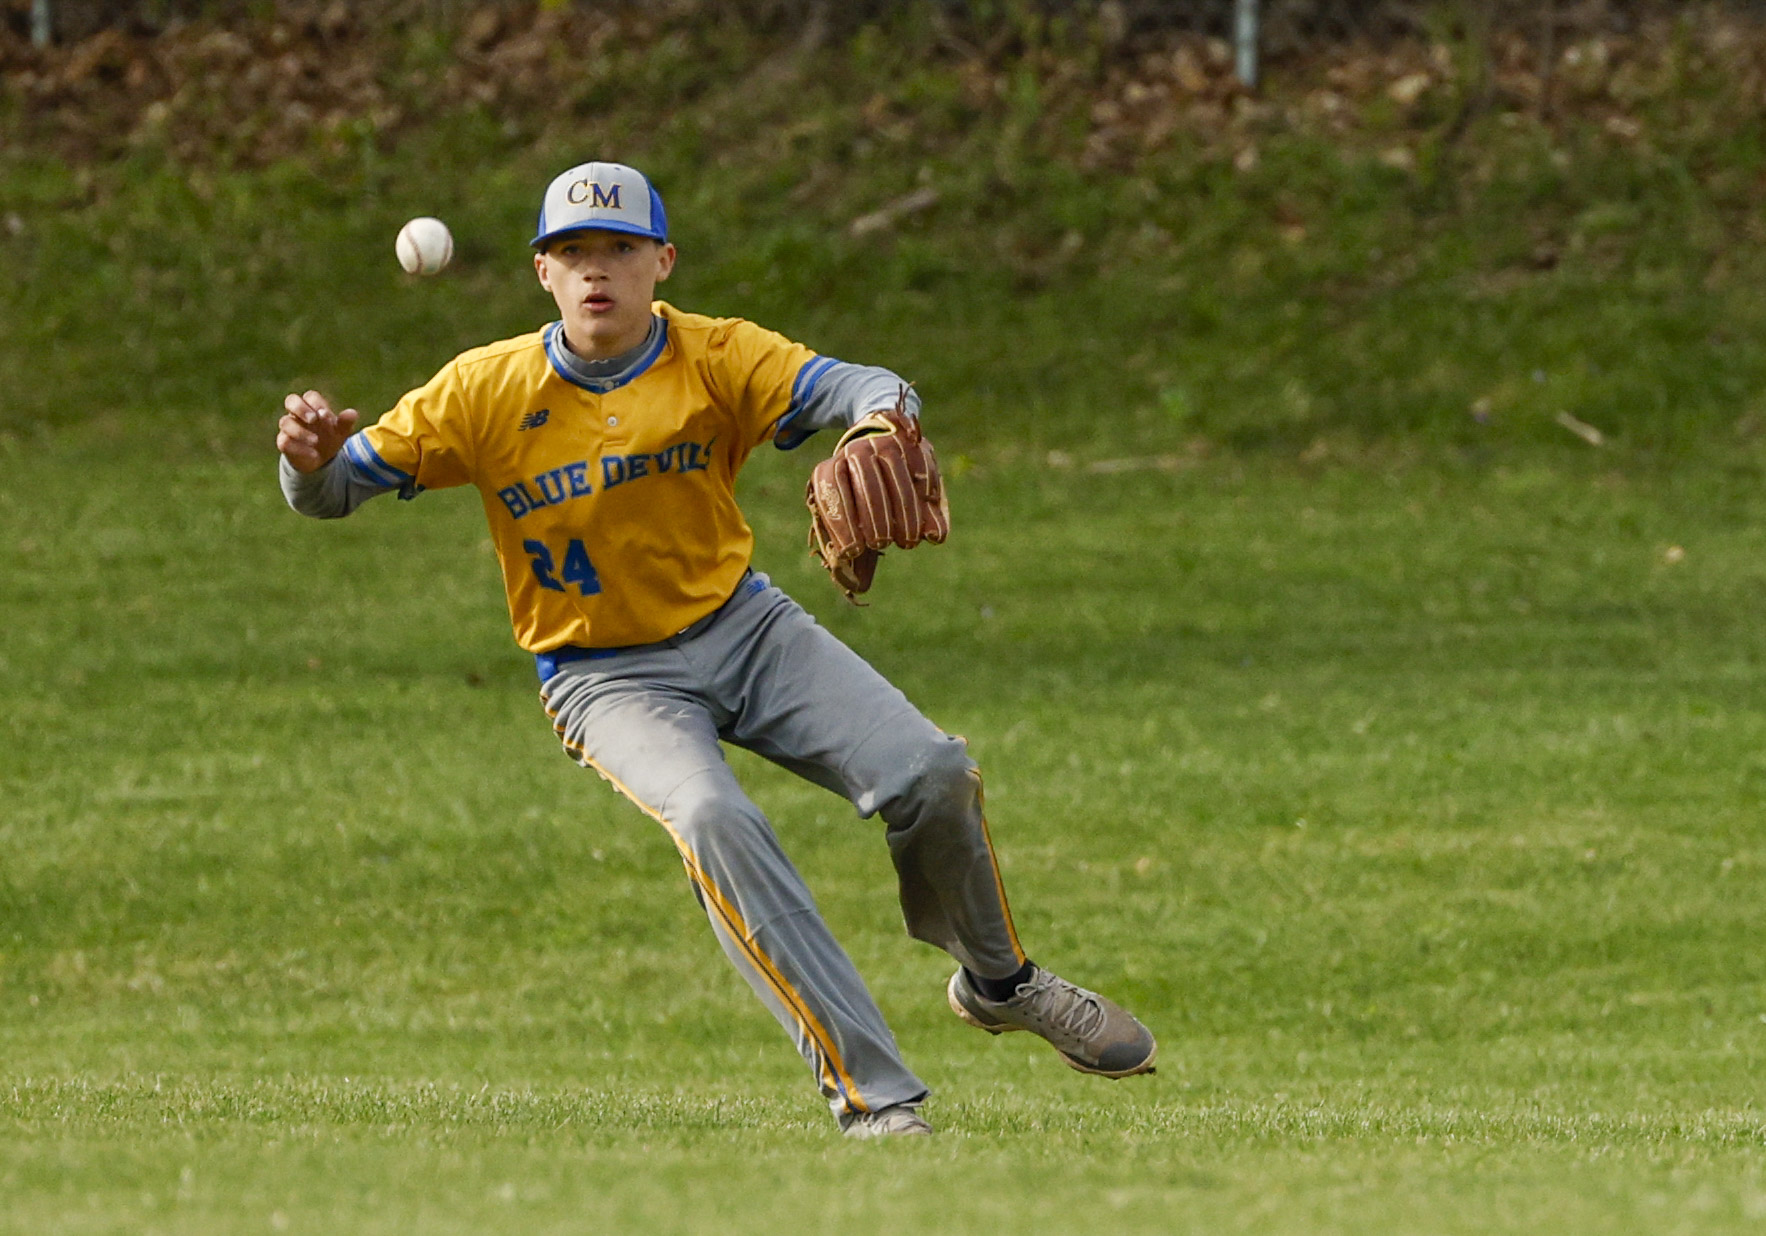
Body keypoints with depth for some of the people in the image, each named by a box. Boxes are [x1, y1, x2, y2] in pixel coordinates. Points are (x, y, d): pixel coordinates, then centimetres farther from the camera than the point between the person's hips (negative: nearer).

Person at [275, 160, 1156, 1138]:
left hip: (743, 626, 2)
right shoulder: (489, 391, -10)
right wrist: (311, 459, -34)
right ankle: (870, 1091, -30)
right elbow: (334, 491, -8)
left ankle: (998, 983, 19)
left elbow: (841, 387, -24)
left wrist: (881, 418, -50)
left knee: (931, 774, -14)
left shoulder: (716, 359, -8)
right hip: (605, 678, -2)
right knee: (713, 821, -32)